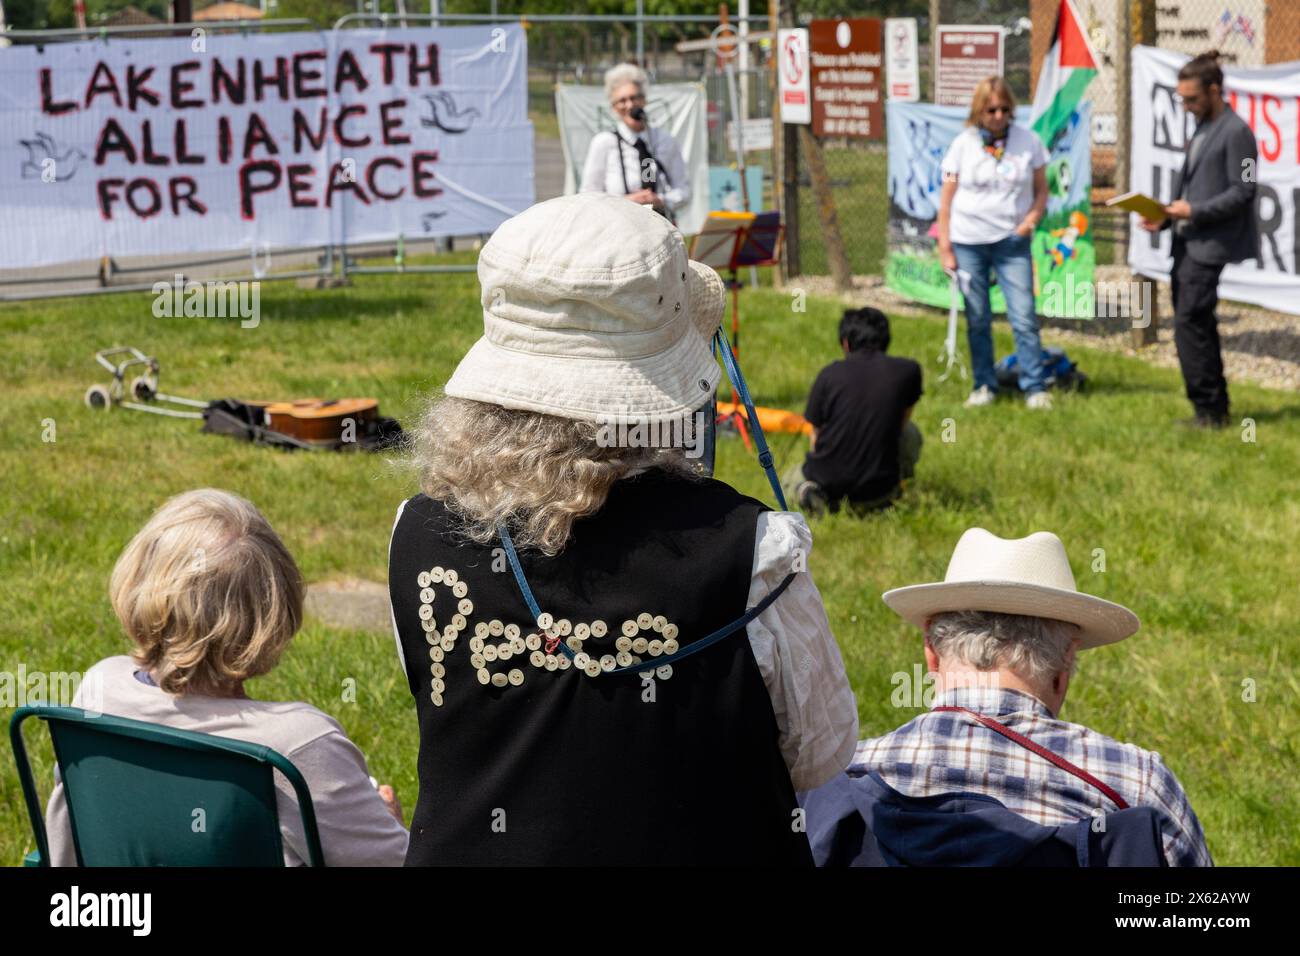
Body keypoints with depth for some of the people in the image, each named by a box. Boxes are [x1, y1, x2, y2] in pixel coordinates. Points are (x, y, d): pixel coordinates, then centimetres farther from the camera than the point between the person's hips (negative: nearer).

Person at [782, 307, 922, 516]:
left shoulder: (829, 374, -2)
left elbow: (815, 439, 8)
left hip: (826, 482, 0)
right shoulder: (908, 371, -1)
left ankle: (806, 492, 0)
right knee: (910, 433, 26)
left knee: (790, 480, 36)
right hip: (875, 492, 0)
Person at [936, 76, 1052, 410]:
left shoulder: (1028, 141, 1)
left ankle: (1035, 387, -4)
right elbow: (946, 198, 3)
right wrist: (945, 247, -1)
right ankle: (984, 386, 16)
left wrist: (1033, 217, -11)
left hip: (1012, 242, 0)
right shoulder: (963, 144, 1)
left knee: (1024, 316, -8)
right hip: (968, 242, 1)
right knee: (977, 319, 7)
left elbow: (1041, 189, 9)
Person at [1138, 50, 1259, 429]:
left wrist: (1195, 211, -20)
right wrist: (1165, 218, 7)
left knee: (1190, 325, -12)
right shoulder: (1202, 130, 18)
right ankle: (1215, 408, 20)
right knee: (1198, 326, 12)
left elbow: (1242, 192, -15)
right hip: (1186, 243, 10)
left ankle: (1208, 409, -6)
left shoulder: (1236, 133, -11)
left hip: (1209, 247, -9)